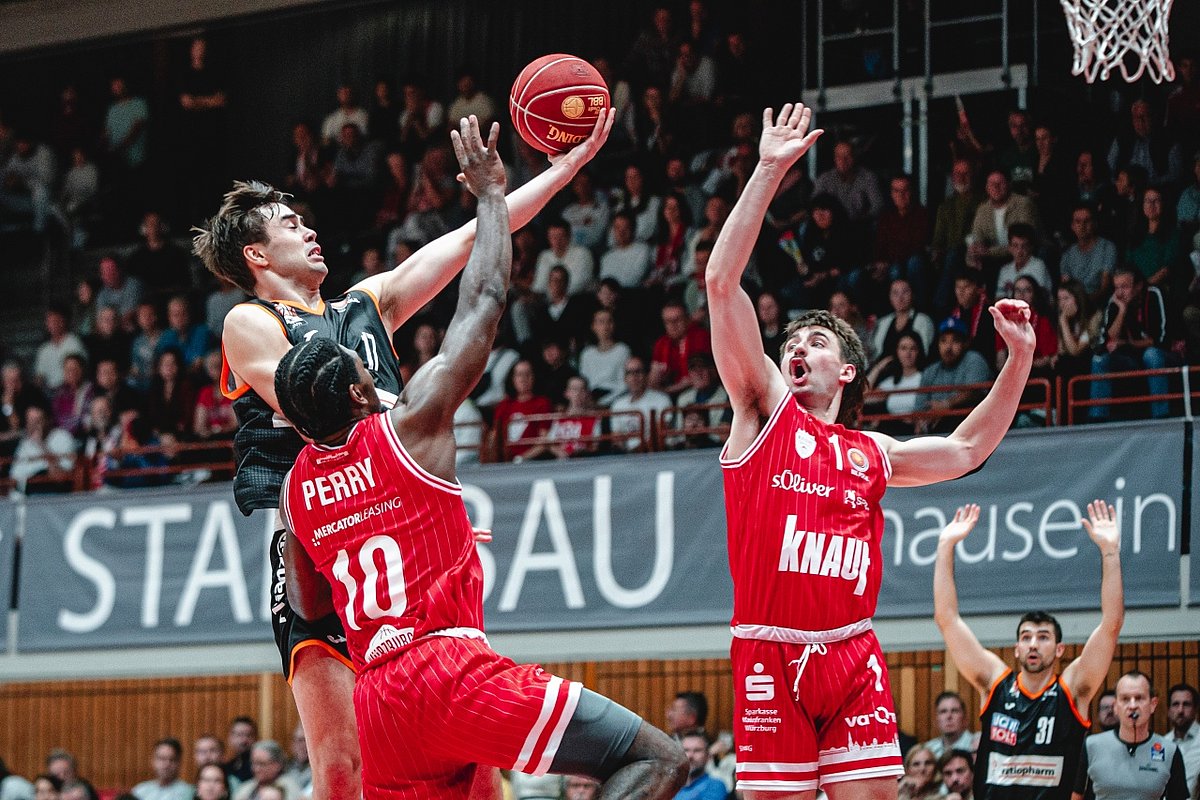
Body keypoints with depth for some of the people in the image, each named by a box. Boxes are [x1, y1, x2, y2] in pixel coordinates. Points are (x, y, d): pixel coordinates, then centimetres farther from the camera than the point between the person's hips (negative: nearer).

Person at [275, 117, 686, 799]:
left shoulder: (296, 488, 15)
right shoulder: (410, 426, -2)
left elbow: (309, 606, 28)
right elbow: (485, 301, 4)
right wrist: (491, 193, 16)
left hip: (377, 697, 7)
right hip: (451, 668, -7)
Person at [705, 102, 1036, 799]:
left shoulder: (872, 453, 19)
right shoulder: (767, 410, 8)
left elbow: (966, 449, 32)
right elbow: (723, 283, 0)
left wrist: (1020, 357, 23)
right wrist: (769, 174, -3)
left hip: (854, 657, 3)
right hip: (770, 656, -3)